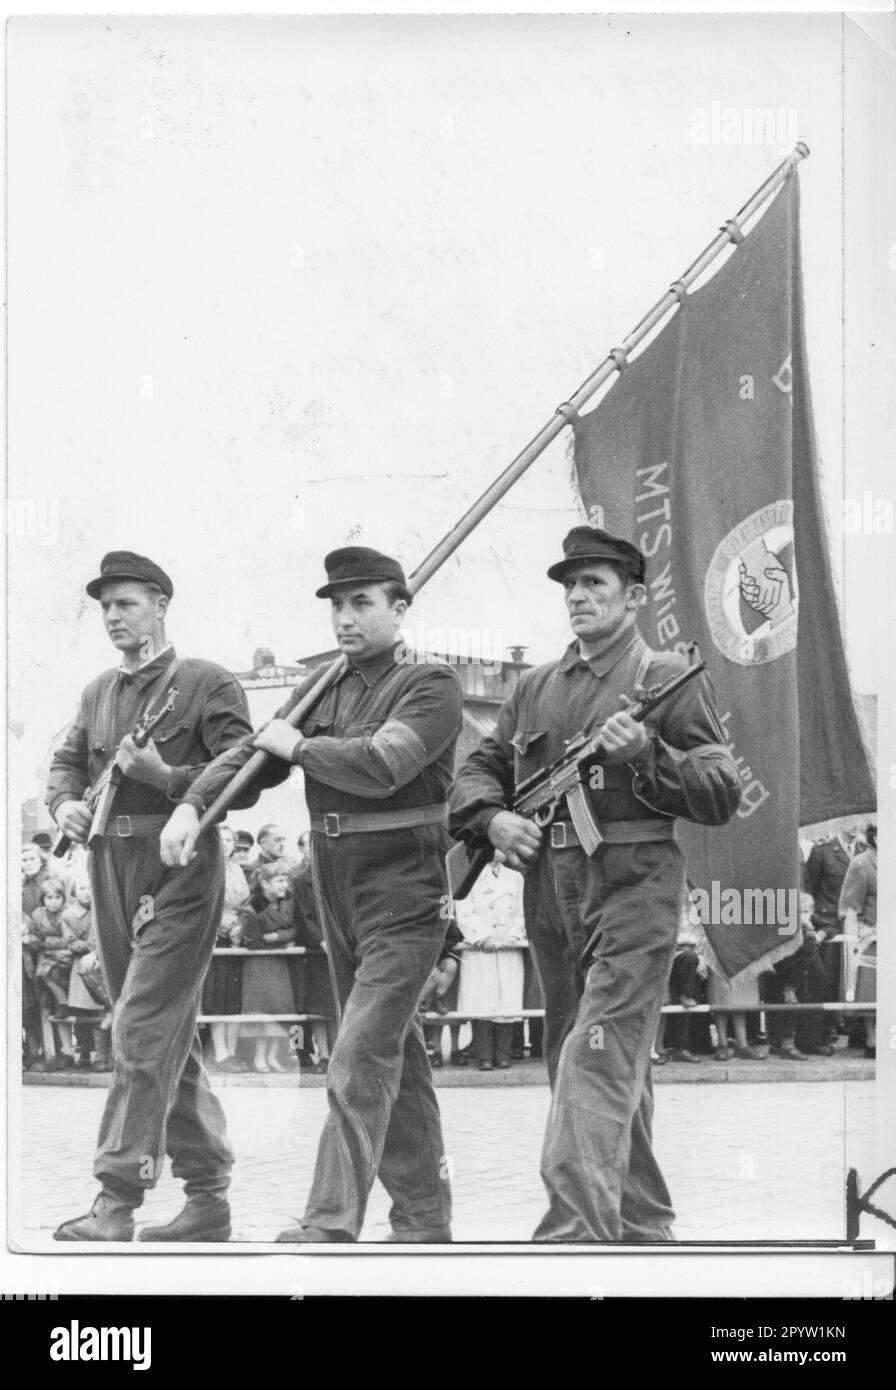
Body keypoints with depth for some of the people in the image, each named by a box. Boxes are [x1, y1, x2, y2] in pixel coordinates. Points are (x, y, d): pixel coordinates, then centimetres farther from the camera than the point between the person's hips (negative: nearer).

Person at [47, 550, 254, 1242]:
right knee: (171, 1039, 12)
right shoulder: (99, 691, 16)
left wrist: (165, 777, -20)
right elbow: (67, 761, 18)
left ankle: (117, 1200, -12)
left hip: (180, 870, -7)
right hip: (112, 869, 7)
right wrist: (66, 803, -3)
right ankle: (209, 1197, 20)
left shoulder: (207, 683, -4)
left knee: (142, 1034, -13)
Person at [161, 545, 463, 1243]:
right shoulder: (323, 685, 12)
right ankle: (424, 1216, 25)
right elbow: (252, 754, 8)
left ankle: (332, 1224, -15)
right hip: (335, 887, 8)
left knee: (361, 1055, -14)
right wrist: (194, 804, -10)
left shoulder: (431, 686, -10)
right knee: (395, 1049, 15)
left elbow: (380, 766, -25)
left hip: (405, 892, -7)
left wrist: (297, 745, -10)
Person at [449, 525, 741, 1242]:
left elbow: (722, 795, -4)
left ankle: (575, 1227, -23)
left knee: (600, 1059, -17)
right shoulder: (536, 686, 17)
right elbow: (478, 769, 20)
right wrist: (492, 818, -1)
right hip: (550, 889, 6)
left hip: (633, 888, -6)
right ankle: (642, 1225, 25)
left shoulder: (669, 678, 0)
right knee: (618, 1071, 14)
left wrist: (646, 755, -18)